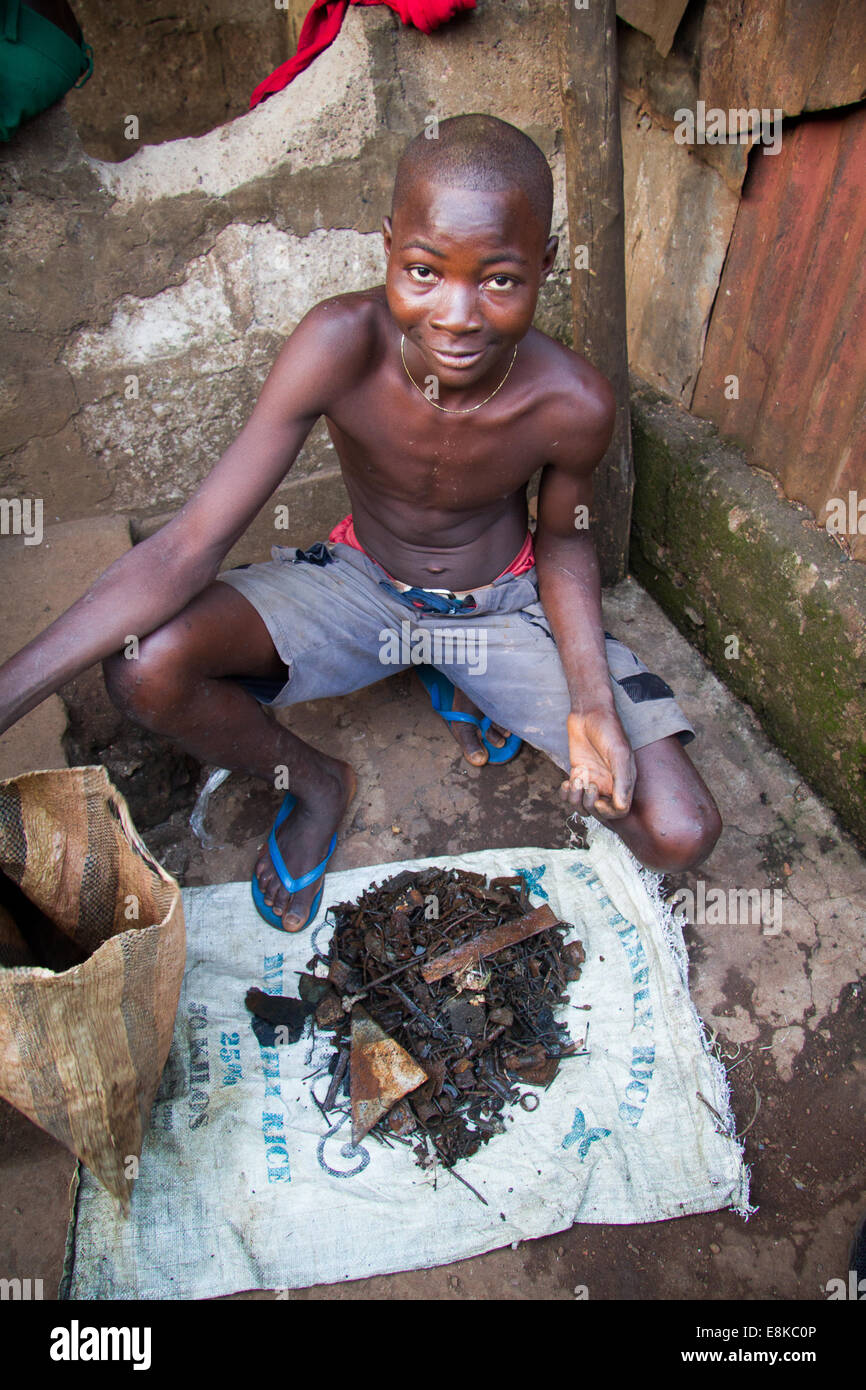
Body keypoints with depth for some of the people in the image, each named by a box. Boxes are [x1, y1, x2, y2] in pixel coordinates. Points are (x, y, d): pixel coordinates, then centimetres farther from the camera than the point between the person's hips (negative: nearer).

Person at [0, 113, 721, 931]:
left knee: (681, 835, -11)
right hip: (360, 585, 0)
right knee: (143, 667, -27)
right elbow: (192, 542, -28)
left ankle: (471, 688, 13)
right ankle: (315, 785, 6)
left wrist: (592, 703, -21)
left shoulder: (573, 403, -24)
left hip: (506, 605, 1)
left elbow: (563, 539, -4)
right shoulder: (340, 344, -28)